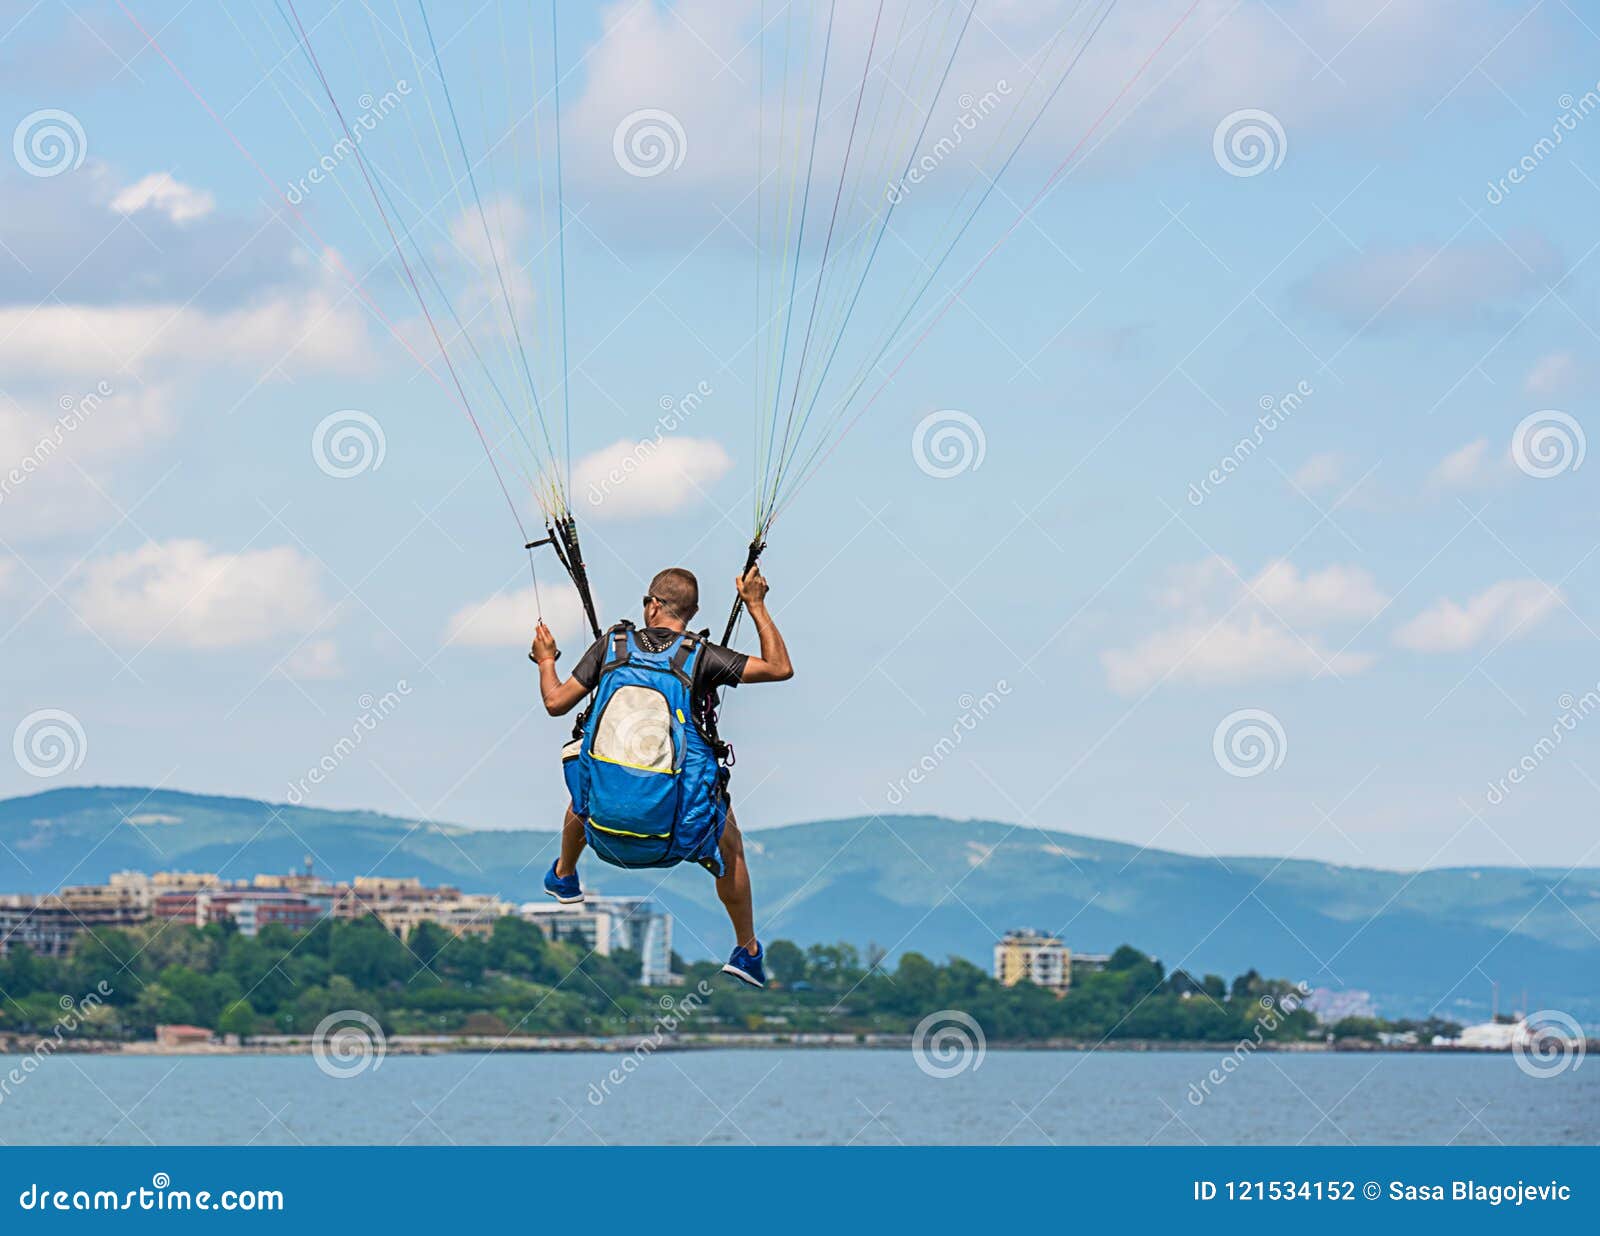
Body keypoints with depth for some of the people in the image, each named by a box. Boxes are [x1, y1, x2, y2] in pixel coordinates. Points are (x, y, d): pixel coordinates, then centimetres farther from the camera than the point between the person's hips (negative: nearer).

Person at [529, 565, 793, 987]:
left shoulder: (612, 645, 1)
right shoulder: (701, 656, -5)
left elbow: (556, 702, 8)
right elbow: (781, 668, 3)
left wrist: (546, 661, 27)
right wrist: (755, 604, 11)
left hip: (606, 832, 2)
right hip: (678, 837, -2)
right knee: (729, 841, 33)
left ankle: (563, 877, 58)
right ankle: (748, 952, 38)